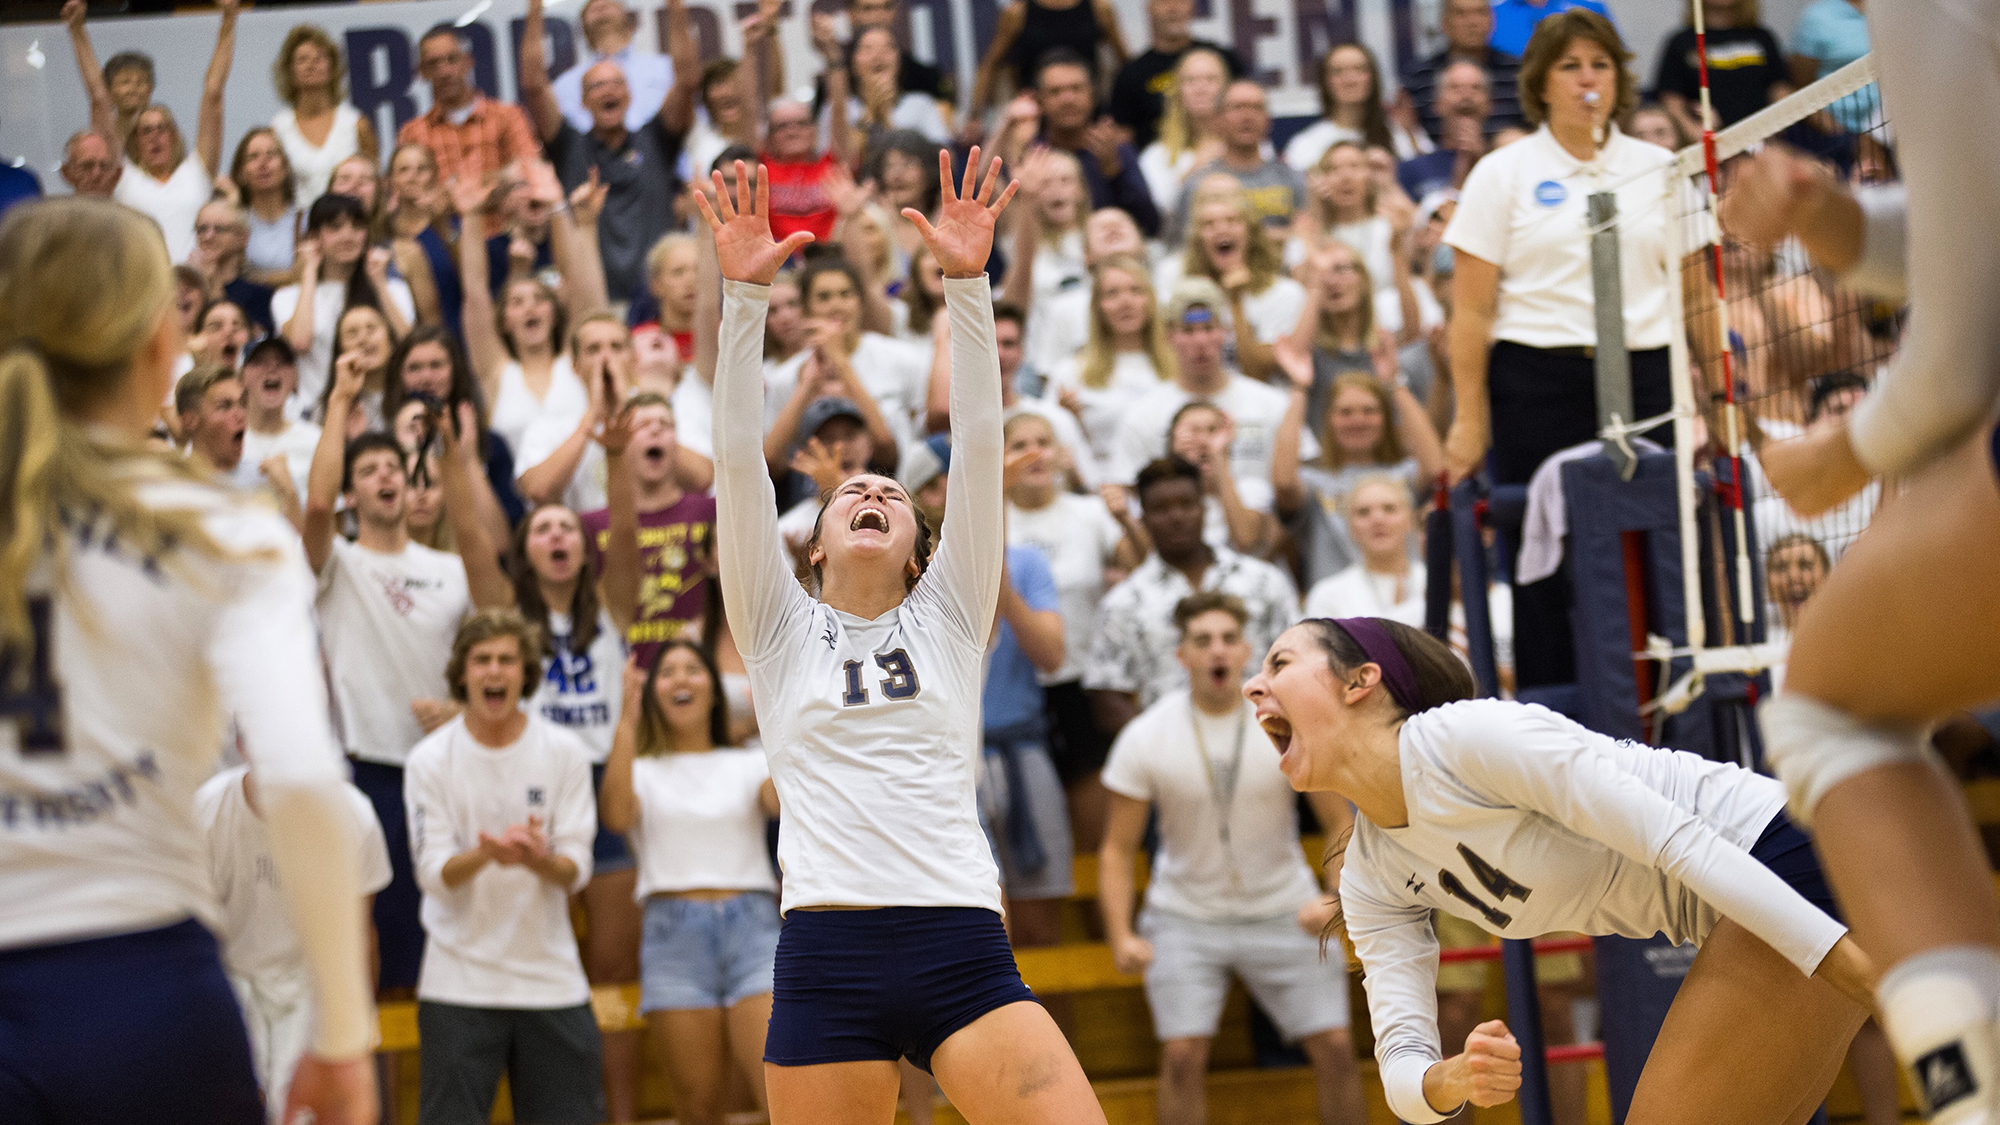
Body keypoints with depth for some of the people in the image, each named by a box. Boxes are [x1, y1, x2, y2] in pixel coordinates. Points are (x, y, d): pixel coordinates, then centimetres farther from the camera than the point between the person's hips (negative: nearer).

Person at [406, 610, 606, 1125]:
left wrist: (538, 858, -27)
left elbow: (575, 870, -3)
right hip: (458, 980, -2)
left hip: (552, 977, 2)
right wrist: (485, 854, -29)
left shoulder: (565, 752, 1)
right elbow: (433, 873, -8)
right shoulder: (429, 760, -2)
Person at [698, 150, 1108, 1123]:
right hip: (826, 959, 0)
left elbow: (979, 450, 8)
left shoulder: (947, 617, 17)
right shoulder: (780, 629, 15)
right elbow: (738, 459, 6)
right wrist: (745, 294, -3)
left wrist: (967, 285, -1)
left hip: (962, 956, 0)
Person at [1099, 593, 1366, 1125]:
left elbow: (1342, 826, -4)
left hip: (1283, 914, 1)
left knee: (1336, 1047, -5)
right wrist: (1121, 936, -17)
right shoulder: (1145, 737, -11)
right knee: (1183, 1055, -12)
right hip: (1184, 917, -1)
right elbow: (1118, 849, -4)